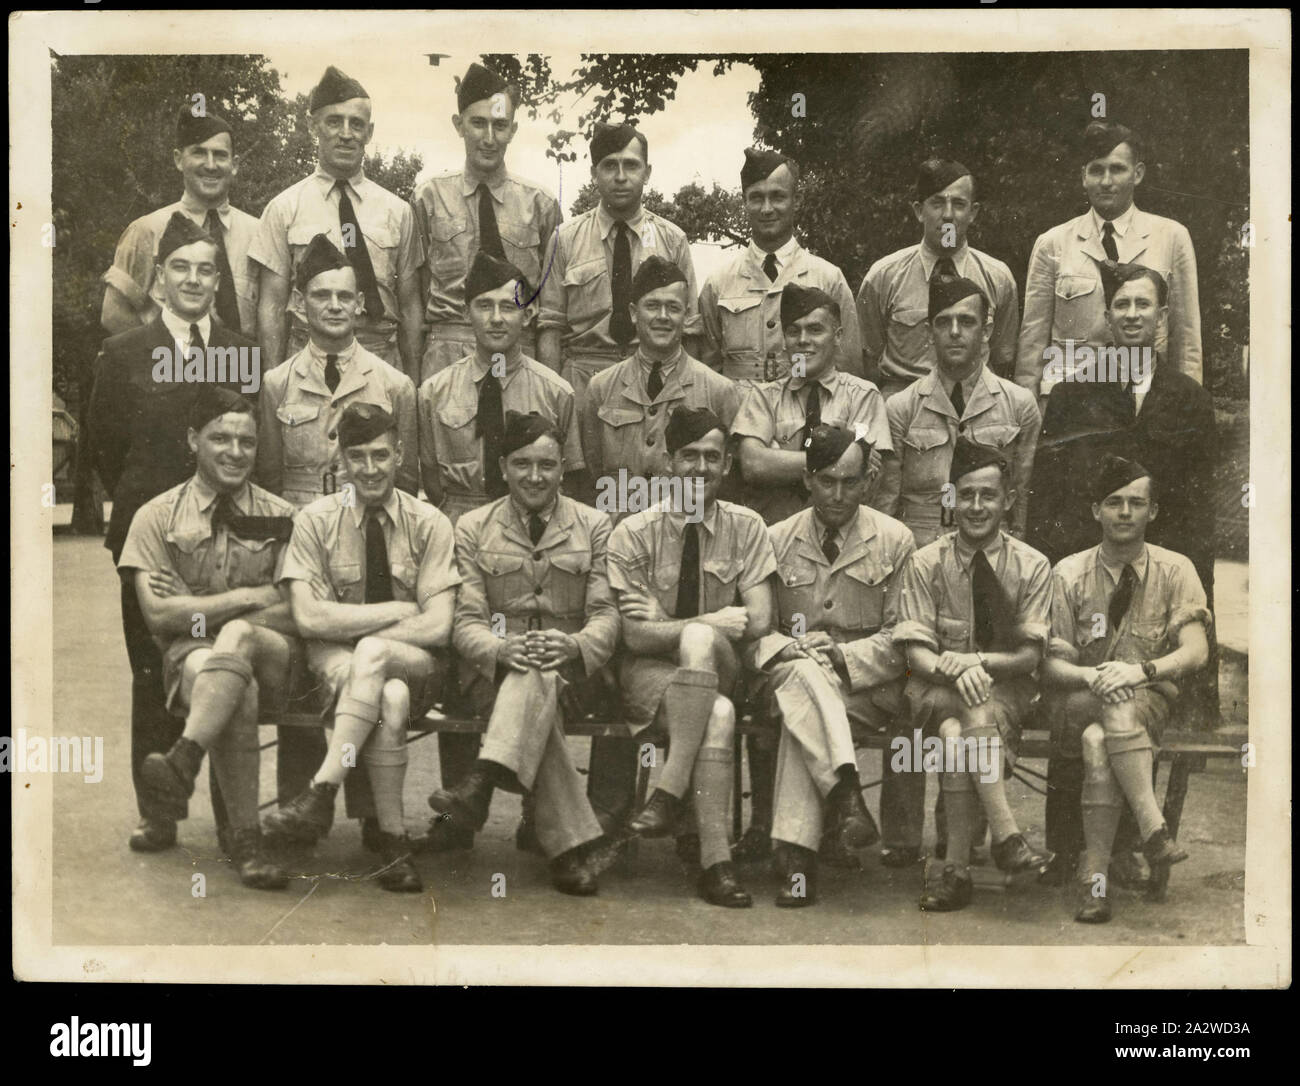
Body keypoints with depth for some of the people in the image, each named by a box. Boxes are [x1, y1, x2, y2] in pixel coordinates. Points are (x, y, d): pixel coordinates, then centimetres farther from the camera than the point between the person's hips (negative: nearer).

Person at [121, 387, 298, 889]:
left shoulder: (281, 519, 14)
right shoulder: (157, 517, 11)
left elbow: (296, 613, 3)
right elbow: (159, 615, -1)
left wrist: (199, 614, -6)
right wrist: (249, 596, -4)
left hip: (273, 659, 1)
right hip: (191, 659, -1)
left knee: (237, 636, -36)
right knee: (237, 688, -36)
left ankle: (181, 764, -46)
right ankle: (245, 838, -35)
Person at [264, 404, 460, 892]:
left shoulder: (429, 524, 1)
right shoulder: (316, 520, 2)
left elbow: (437, 627, -9)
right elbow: (310, 618, -10)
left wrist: (355, 632, -14)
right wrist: (398, 610, -11)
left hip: (414, 666, 0)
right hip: (335, 664, 0)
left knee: (373, 655, -35)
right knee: (389, 697, -34)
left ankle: (322, 792, -36)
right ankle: (390, 833, -30)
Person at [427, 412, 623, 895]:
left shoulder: (593, 525, 11)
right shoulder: (473, 527, 11)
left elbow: (606, 615, 1)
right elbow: (467, 621, 2)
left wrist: (572, 645, -23)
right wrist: (502, 648, -23)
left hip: (573, 673, 0)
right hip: (497, 673, 0)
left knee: (539, 675, -37)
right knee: (537, 693, -36)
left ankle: (482, 783, -52)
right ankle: (575, 842, -41)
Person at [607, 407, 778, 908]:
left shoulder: (745, 527, 4)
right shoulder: (633, 534, -2)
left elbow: (759, 621, -5)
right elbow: (637, 636, -9)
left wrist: (700, 632, -18)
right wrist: (712, 622, -20)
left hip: (721, 668, 2)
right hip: (651, 671, -1)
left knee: (698, 639, -35)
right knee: (718, 716, -32)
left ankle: (669, 793, -35)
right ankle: (715, 859, -32)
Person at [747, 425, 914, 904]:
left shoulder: (895, 540, 5)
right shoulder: (778, 540, 10)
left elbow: (901, 637, 2)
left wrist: (841, 655, -14)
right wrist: (788, 650, -15)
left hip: (868, 682, -1)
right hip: (788, 675, 2)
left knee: (802, 708, -34)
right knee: (802, 675, -36)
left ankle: (796, 853, -40)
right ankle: (846, 795, -48)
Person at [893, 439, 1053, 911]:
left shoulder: (1031, 566, 2)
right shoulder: (925, 563, 1)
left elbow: (1029, 655, -3)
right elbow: (917, 652, -5)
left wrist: (976, 661, -21)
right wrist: (954, 672, -27)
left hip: (1005, 686, 0)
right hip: (937, 688, 0)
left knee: (960, 733, -34)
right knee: (966, 723, -36)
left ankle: (954, 868, -35)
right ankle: (1008, 839, -38)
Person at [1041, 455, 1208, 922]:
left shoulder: (1174, 570, 6)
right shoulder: (1069, 573, 5)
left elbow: (1196, 651, -6)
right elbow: (1051, 665, 0)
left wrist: (1141, 670, -25)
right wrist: (1091, 676, -23)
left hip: (1151, 700, -1)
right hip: (1080, 704, 1)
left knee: (1100, 739, -35)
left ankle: (1094, 870, -38)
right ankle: (1154, 832, -41)